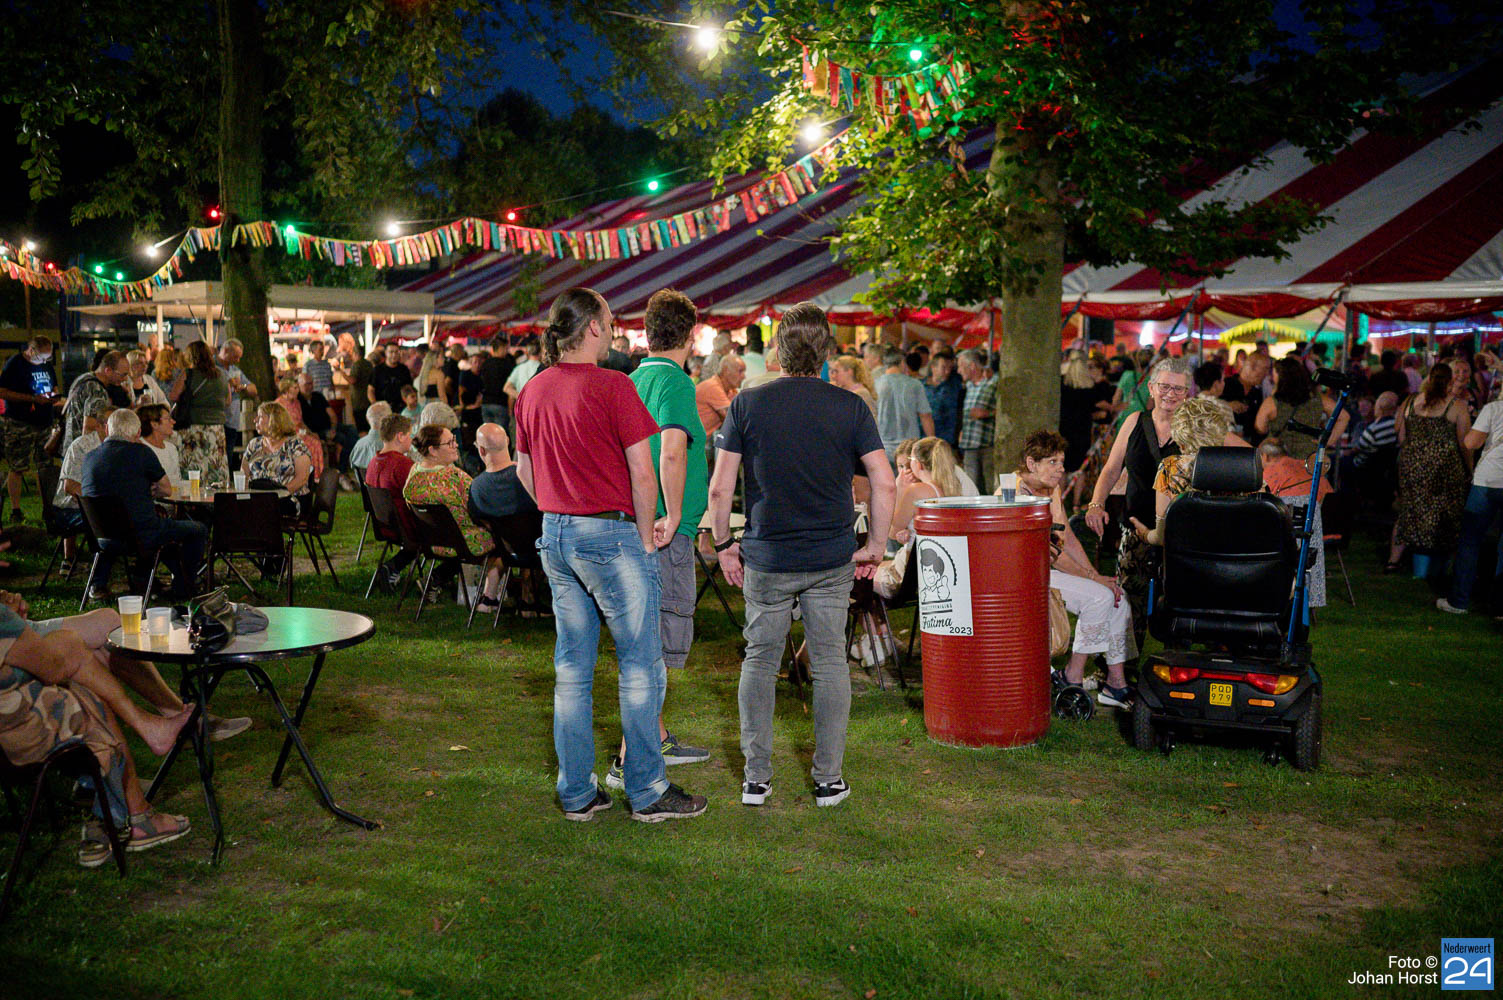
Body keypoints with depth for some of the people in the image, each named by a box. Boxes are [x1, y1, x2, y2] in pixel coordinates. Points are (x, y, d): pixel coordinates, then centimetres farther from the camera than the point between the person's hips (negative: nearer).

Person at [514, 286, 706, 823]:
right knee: (641, 666, 4)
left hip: (554, 537, 7)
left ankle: (577, 793, 20)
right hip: (610, 535, -7)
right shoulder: (612, 387, -14)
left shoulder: (532, 390, 7)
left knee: (571, 668, 13)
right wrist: (646, 536, -3)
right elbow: (642, 472, -14)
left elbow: (524, 471, 14)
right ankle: (647, 792, 12)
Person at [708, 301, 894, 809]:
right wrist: (875, 547, 2)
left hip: (766, 558, 0)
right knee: (829, 663, 10)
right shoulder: (850, 406, -3)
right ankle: (829, 778, 15)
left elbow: (719, 488, -6)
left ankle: (756, 776, 17)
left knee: (760, 660, 13)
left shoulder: (747, 405, -5)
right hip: (832, 558, 0)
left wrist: (723, 544, 7)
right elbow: (884, 483, -8)